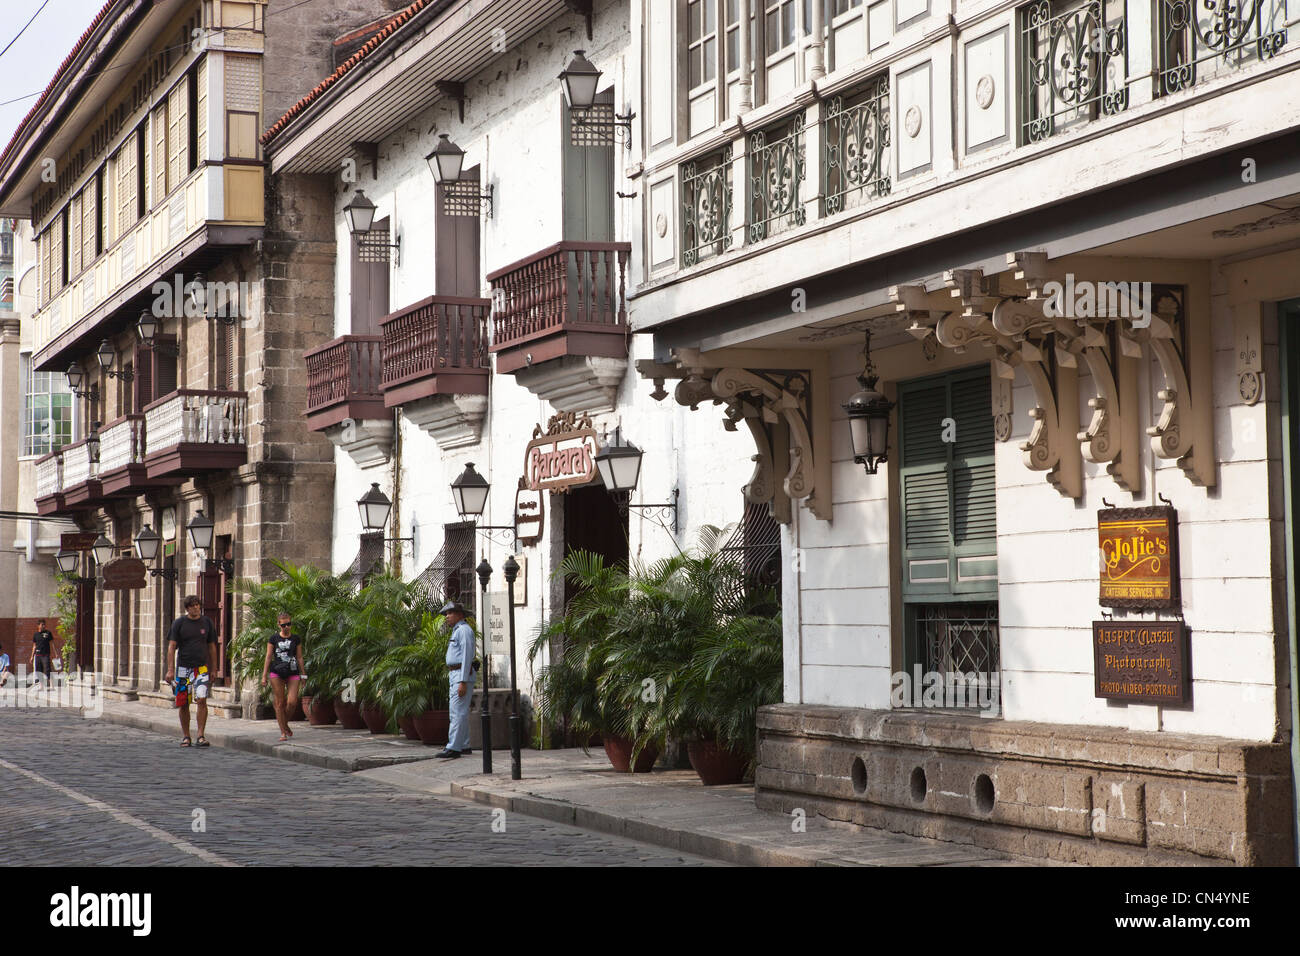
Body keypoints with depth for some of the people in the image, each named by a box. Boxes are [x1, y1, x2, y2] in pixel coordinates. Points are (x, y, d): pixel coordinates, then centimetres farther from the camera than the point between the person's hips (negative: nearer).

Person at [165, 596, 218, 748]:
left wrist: (213, 669, 12)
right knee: (183, 704, 2)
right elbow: (171, 647, 0)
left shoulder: (207, 622, 8)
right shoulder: (179, 623, 2)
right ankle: (186, 736, 16)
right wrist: (170, 670, -8)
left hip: (202, 668, 0)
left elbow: (212, 647, 15)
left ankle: (201, 735, -10)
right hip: (183, 667, 0)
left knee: (202, 700, -15)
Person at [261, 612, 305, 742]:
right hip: (277, 673, -1)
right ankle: (283, 732, 6)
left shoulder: (296, 639, 10)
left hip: (293, 674, 1)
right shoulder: (273, 639, 5)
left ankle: (285, 723, 16)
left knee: (292, 702, -11)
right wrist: (264, 676, 0)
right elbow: (268, 657, 5)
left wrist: (303, 676, 9)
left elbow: (299, 658, 12)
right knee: (280, 703, 0)